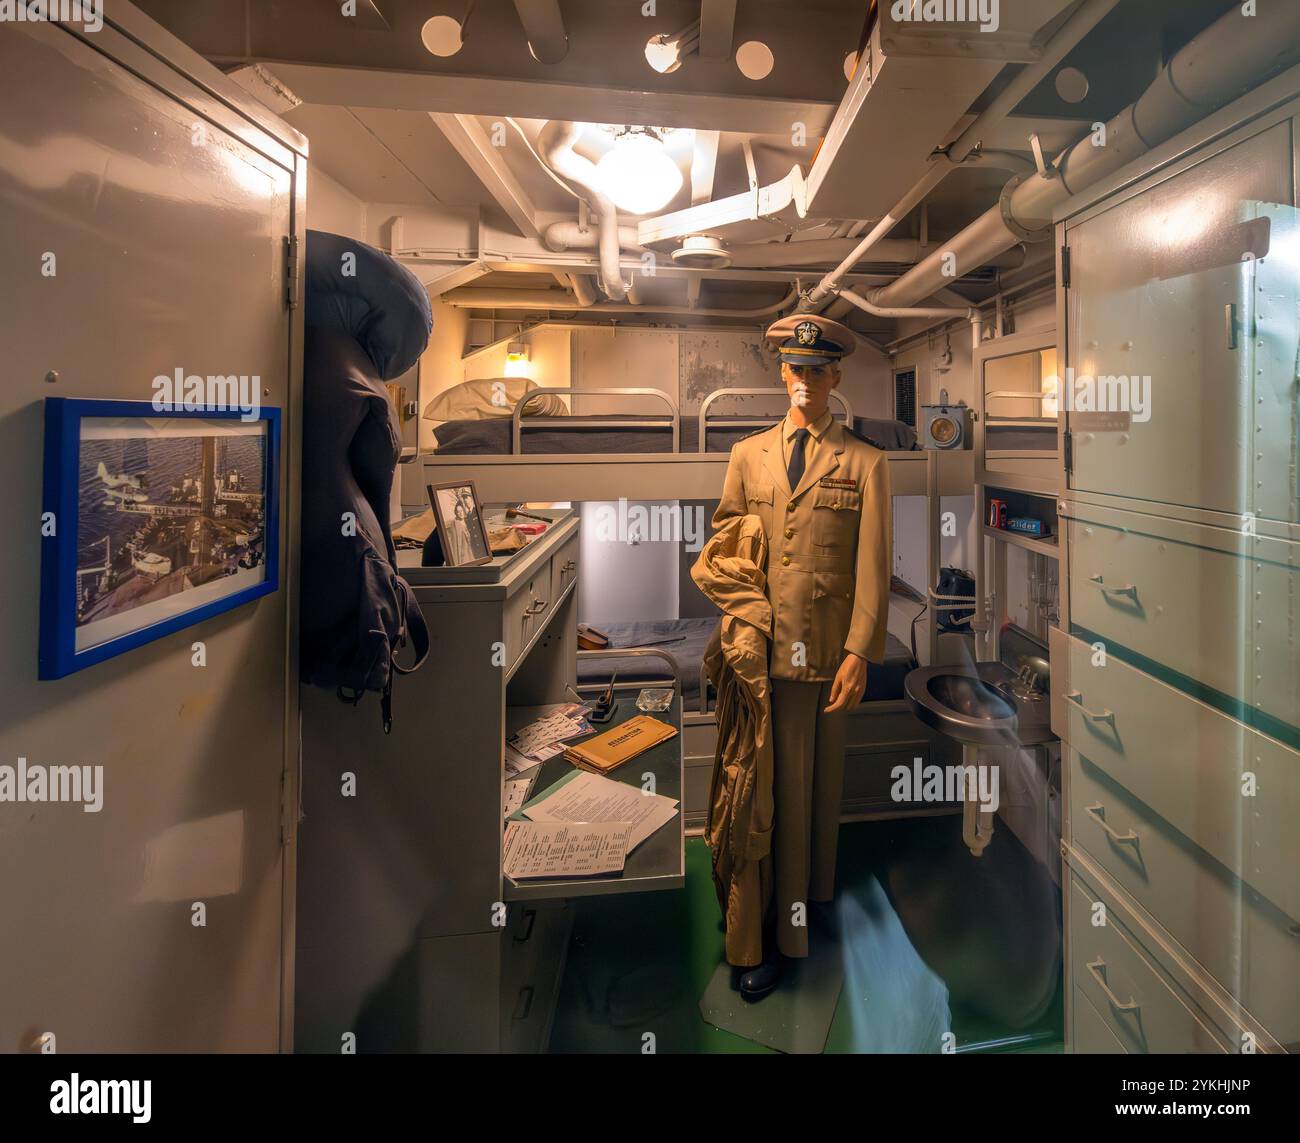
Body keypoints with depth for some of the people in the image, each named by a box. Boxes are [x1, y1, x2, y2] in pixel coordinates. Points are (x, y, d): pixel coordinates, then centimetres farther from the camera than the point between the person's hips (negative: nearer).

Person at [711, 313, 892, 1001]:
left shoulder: (865, 463, 3)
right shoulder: (747, 455, 11)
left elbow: (873, 567, -3)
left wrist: (860, 652, -11)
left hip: (831, 649, -1)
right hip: (766, 643, 1)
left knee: (822, 784, 12)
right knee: (778, 784, 6)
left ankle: (811, 906, 32)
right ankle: (784, 932, 19)